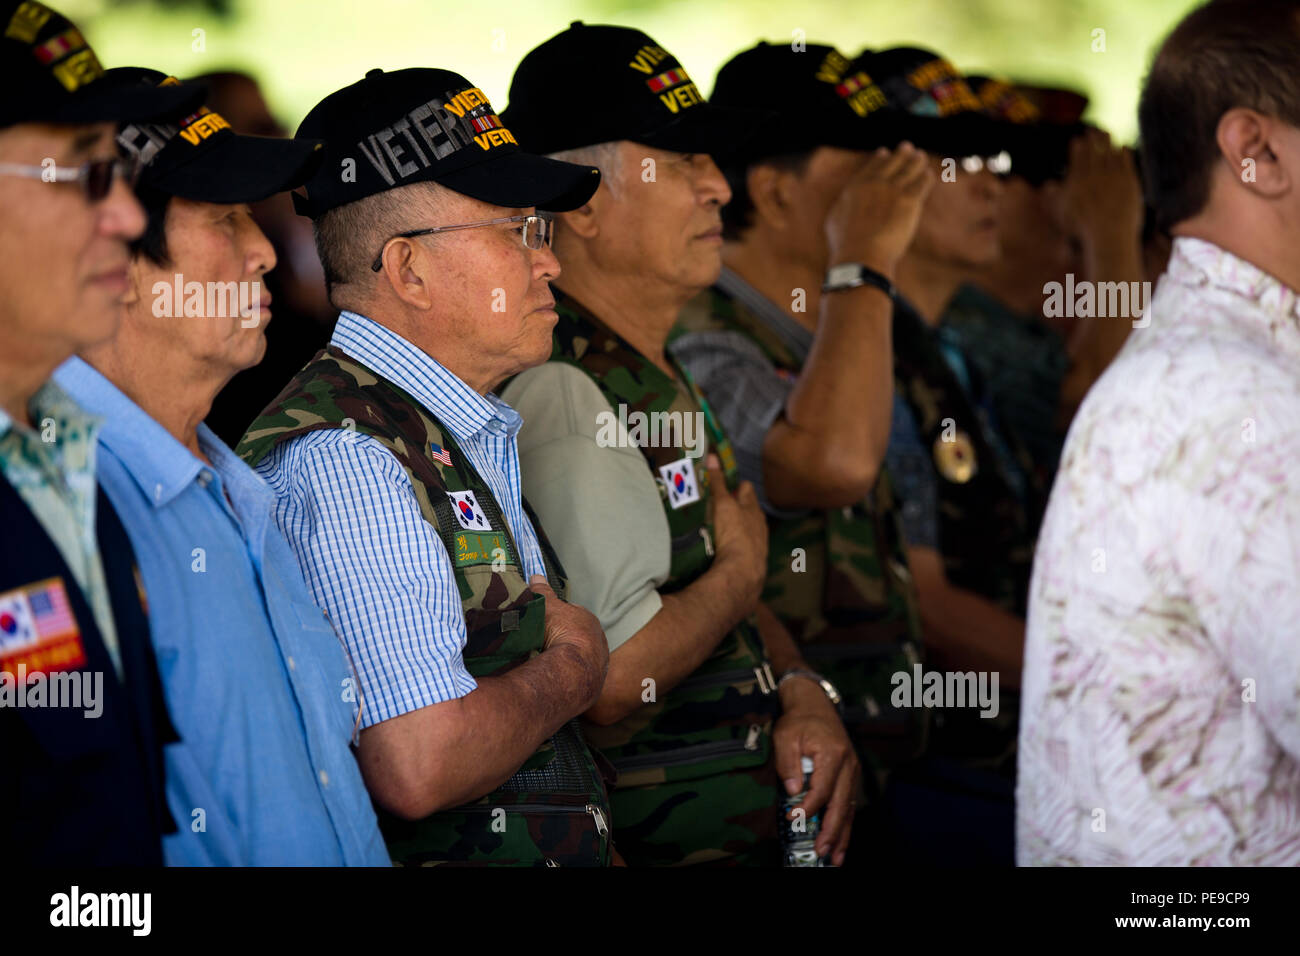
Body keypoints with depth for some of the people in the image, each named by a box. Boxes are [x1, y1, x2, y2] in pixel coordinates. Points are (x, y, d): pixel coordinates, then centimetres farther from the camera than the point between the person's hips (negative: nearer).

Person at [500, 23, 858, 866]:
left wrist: (802, 693, -1)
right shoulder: (559, 391, -20)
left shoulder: (658, 375, 12)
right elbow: (604, 682, -26)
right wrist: (740, 570, -9)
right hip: (653, 843, -9)